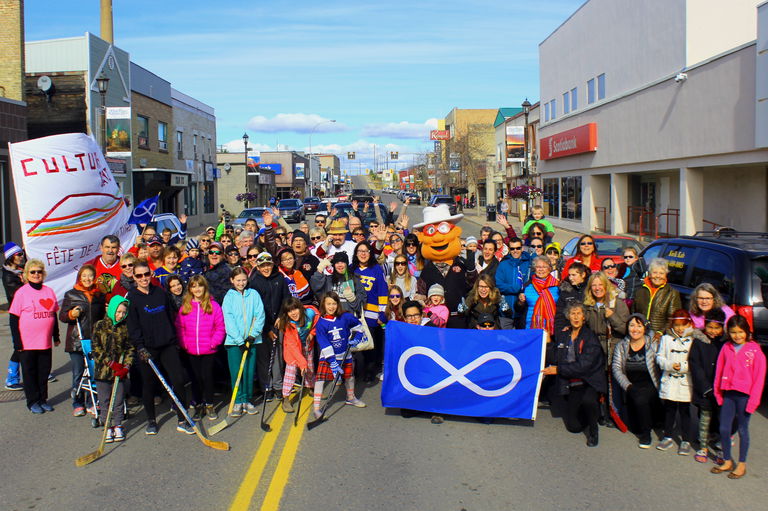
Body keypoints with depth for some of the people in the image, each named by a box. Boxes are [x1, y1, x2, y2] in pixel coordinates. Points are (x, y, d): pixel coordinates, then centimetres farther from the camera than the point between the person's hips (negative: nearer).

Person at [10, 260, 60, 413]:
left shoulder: (49, 291, 7)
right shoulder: (21, 293, -5)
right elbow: (14, 320, -5)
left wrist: (56, 336, 16)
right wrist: (17, 342, -9)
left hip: (46, 342, 4)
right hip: (27, 343, -3)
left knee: (44, 371, 10)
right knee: (30, 372, 7)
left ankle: (43, 399, 24)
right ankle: (33, 402, 19)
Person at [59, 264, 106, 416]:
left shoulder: (99, 295, 12)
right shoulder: (71, 295, 5)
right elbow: (62, 316, 3)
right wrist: (71, 314, -16)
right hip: (76, 341, -2)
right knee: (77, 374, 2)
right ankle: (78, 404, 15)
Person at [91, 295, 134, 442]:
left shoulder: (126, 327, 3)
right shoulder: (100, 325, -3)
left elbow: (130, 348, 4)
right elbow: (96, 349, -6)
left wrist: (126, 366, -10)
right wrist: (112, 363, -13)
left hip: (120, 371, 1)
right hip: (103, 369, -1)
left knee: (119, 400, 6)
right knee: (105, 401, 6)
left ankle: (118, 426, 20)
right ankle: (107, 427, 18)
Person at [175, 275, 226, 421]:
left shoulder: (213, 305, -3)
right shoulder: (184, 307, 3)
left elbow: (220, 328, -1)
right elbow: (179, 327, 7)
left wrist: (213, 343, -11)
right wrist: (183, 343, -4)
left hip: (209, 350, -2)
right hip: (191, 351, 2)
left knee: (207, 376, 3)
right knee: (196, 378, 9)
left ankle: (209, 405, 19)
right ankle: (199, 405, 22)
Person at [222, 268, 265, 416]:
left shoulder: (254, 294, 4)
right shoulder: (229, 297, 0)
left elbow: (260, 315, 0)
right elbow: (228, 319, -6)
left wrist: (253, 334, -11)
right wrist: (239, 340, -12)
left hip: (251, 339, 1)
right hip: (233, 340, -1)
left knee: (249, 371, 5)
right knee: (236, 372, 0)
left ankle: (248, 400, 17)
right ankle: (238, 401, 10)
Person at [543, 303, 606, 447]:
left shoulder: (590, 337, -9)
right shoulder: (562, 335, 8)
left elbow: (584, 365, -17)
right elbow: (554, 359, 5)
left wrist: (558, 369, -16)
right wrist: (548, 343, -7)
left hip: (590, 381, -4)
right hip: (572, 385, 4)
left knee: (587, 400, -37)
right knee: (574, 426, 0)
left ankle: (593, 431, -8)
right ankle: (593, 410, 32)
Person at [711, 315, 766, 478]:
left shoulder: (755, 350, -8)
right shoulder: (726, 348, 3)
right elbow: (719, 371, 9)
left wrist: (753, 401, -10)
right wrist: (718, 393, 6)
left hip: (744, 395, -4)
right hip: (728, 394, 4)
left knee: (742, 430, 7)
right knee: (724, 429, 7)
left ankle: (742, 464, 21)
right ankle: (727, 461, 23)